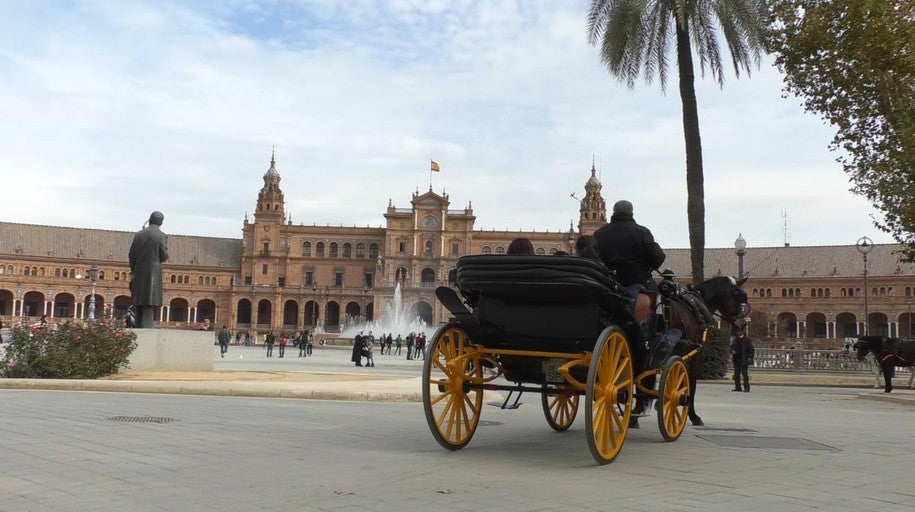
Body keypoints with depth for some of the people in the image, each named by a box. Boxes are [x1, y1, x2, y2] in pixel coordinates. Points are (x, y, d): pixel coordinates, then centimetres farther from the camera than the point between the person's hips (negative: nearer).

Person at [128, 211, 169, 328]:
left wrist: (134, 271, 16)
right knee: (149, 306, -4)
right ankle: (146, 329, -11)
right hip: (154, 274, -4)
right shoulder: (162, 236, -6)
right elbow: (164, 256, -8)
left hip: (139, 274, 4)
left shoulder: (138, 234, 6)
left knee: (139, 307, 12)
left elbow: (131, 255, 7)